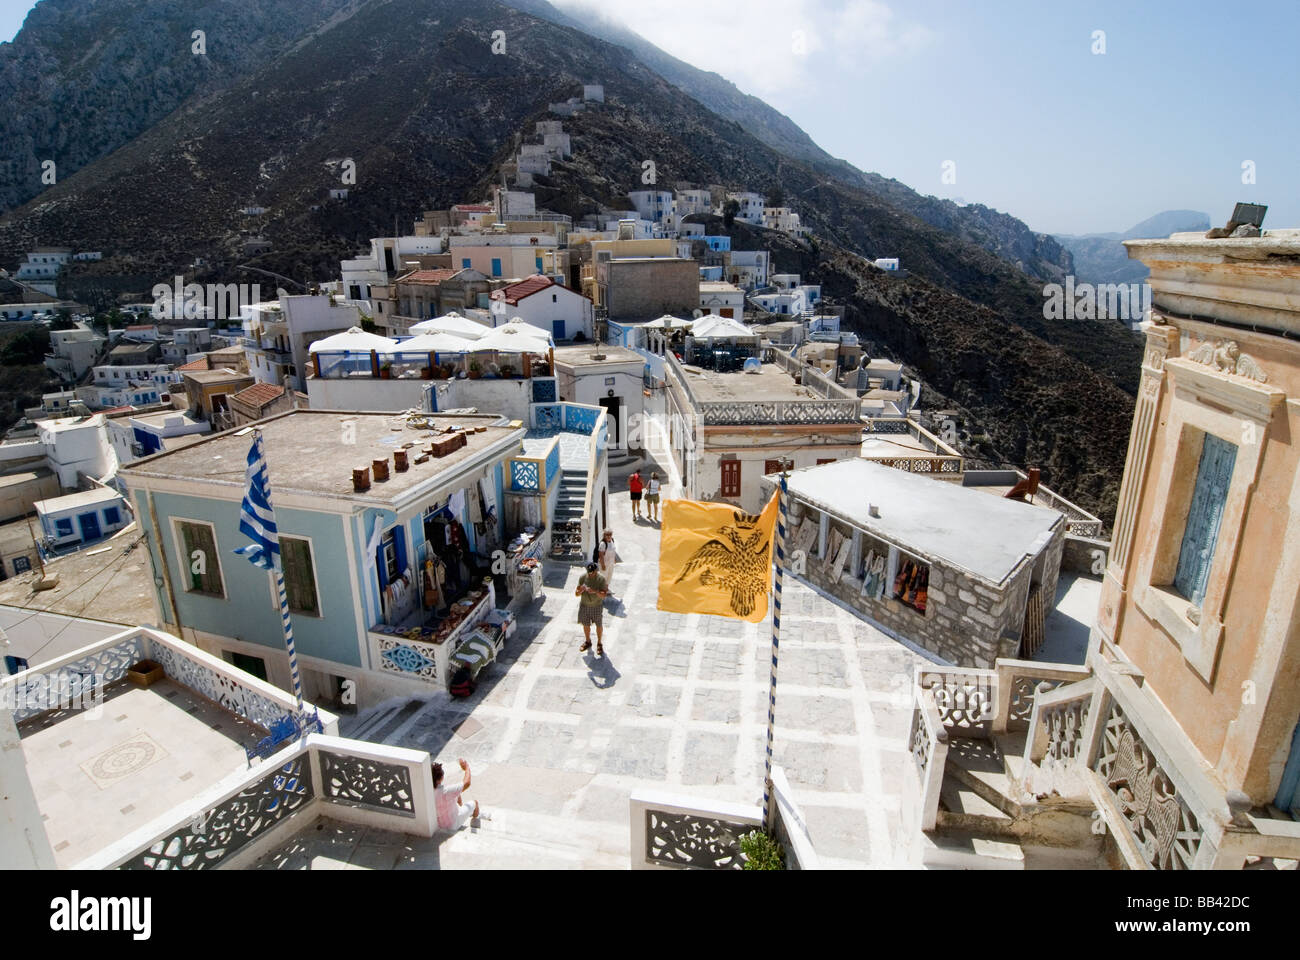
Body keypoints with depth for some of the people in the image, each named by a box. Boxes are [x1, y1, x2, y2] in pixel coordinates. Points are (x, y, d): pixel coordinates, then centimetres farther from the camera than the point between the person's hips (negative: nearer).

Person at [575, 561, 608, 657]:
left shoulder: (601, 579, -17)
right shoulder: (583, 578, -11)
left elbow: (603, 595, -21)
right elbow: (576, 594, -8)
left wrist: (595, 592, -39)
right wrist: (581, 590, -31)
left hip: (597, 606, -2)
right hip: (584, 605, 2)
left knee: (599, 625, 10)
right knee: (586, 625, 16)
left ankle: (599, 644, 31)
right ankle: (587, 642, 40)